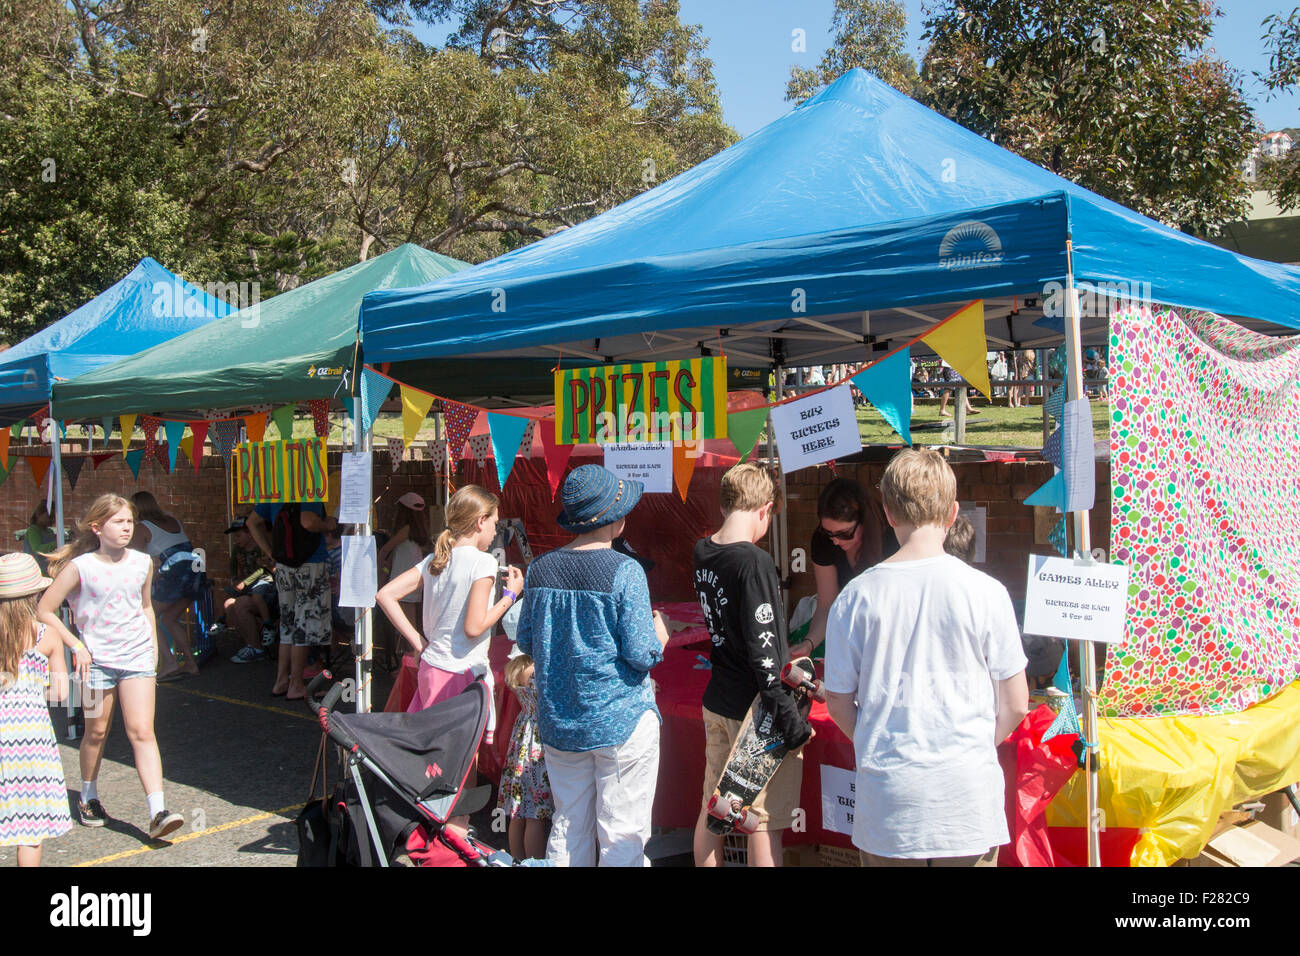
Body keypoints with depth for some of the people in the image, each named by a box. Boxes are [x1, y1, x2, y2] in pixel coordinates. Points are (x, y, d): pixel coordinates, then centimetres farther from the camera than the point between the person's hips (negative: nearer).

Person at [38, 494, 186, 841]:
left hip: (137, 657, 1)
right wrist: (75, 646, -10)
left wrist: (153, 644, 15)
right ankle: (88, 798, 37)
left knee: (142, 732, -8)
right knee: (96, 732, 13)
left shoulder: (142, 562, 2)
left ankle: (158, 812, -15)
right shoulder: (80, 567, -10)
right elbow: (44, 611, -6)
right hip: (97, 659, -1)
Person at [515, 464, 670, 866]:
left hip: (558, 722, 5)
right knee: (622, 833, 5)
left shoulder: (540, 569, 0)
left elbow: (526, 642, 8)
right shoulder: (625, 572, -16)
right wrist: (659, 637, 5)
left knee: (568, 829, 17)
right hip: (620, 720, -5)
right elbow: (641, 654, -16)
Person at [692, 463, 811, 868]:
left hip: (716, 701, 8)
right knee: (764, 820, 3)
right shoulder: (754, 562, -20)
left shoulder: (702, 552, 3)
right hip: (754, 710, -8)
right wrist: (790, 717, -17)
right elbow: (762, 650, -22)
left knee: (713, 805, 18)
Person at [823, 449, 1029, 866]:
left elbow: (838, 703, 1)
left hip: (887, 803, 1)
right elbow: (1015, 705, -2)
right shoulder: (985, 592, -9)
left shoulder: (856, 597, -7)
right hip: (967, 800, -1)